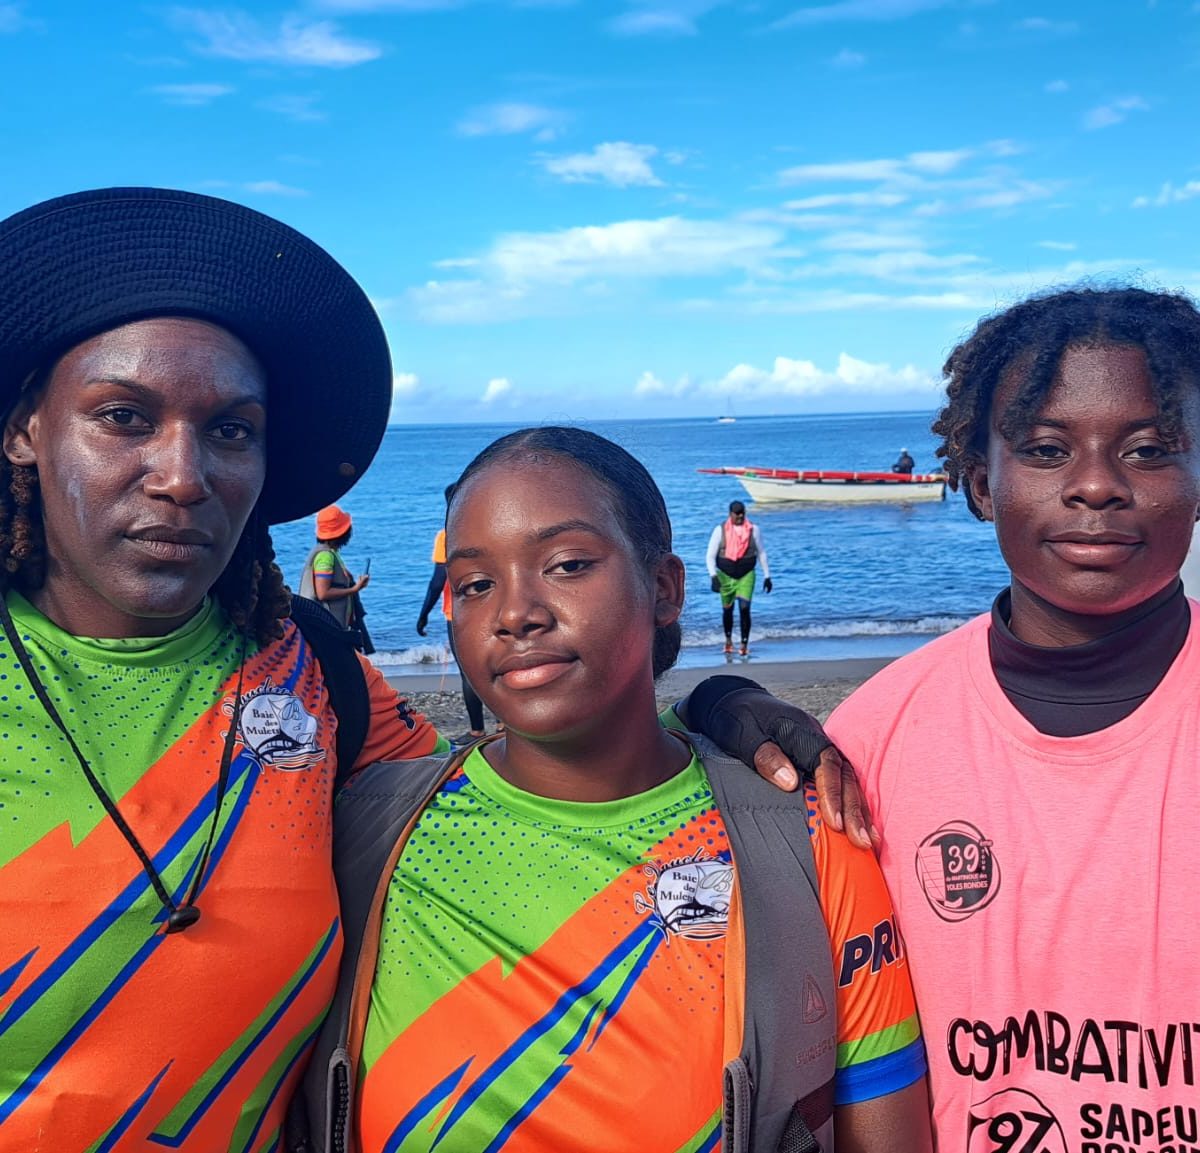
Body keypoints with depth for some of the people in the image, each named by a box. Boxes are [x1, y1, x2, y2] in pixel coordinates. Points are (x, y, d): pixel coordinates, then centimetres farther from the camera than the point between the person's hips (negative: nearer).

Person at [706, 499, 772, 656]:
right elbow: (710, 556, -8)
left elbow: (761, 553, 7)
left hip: (746, 575, -1)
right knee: (727, 610, 13)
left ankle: (744, 644, -7)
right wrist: (713, 576, -21)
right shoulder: (720, 530, -7)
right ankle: (728, 640, 36)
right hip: (725, 575, 1)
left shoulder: (753, 530, -3)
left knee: (744, 608, -15)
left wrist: (767, 576, 7)